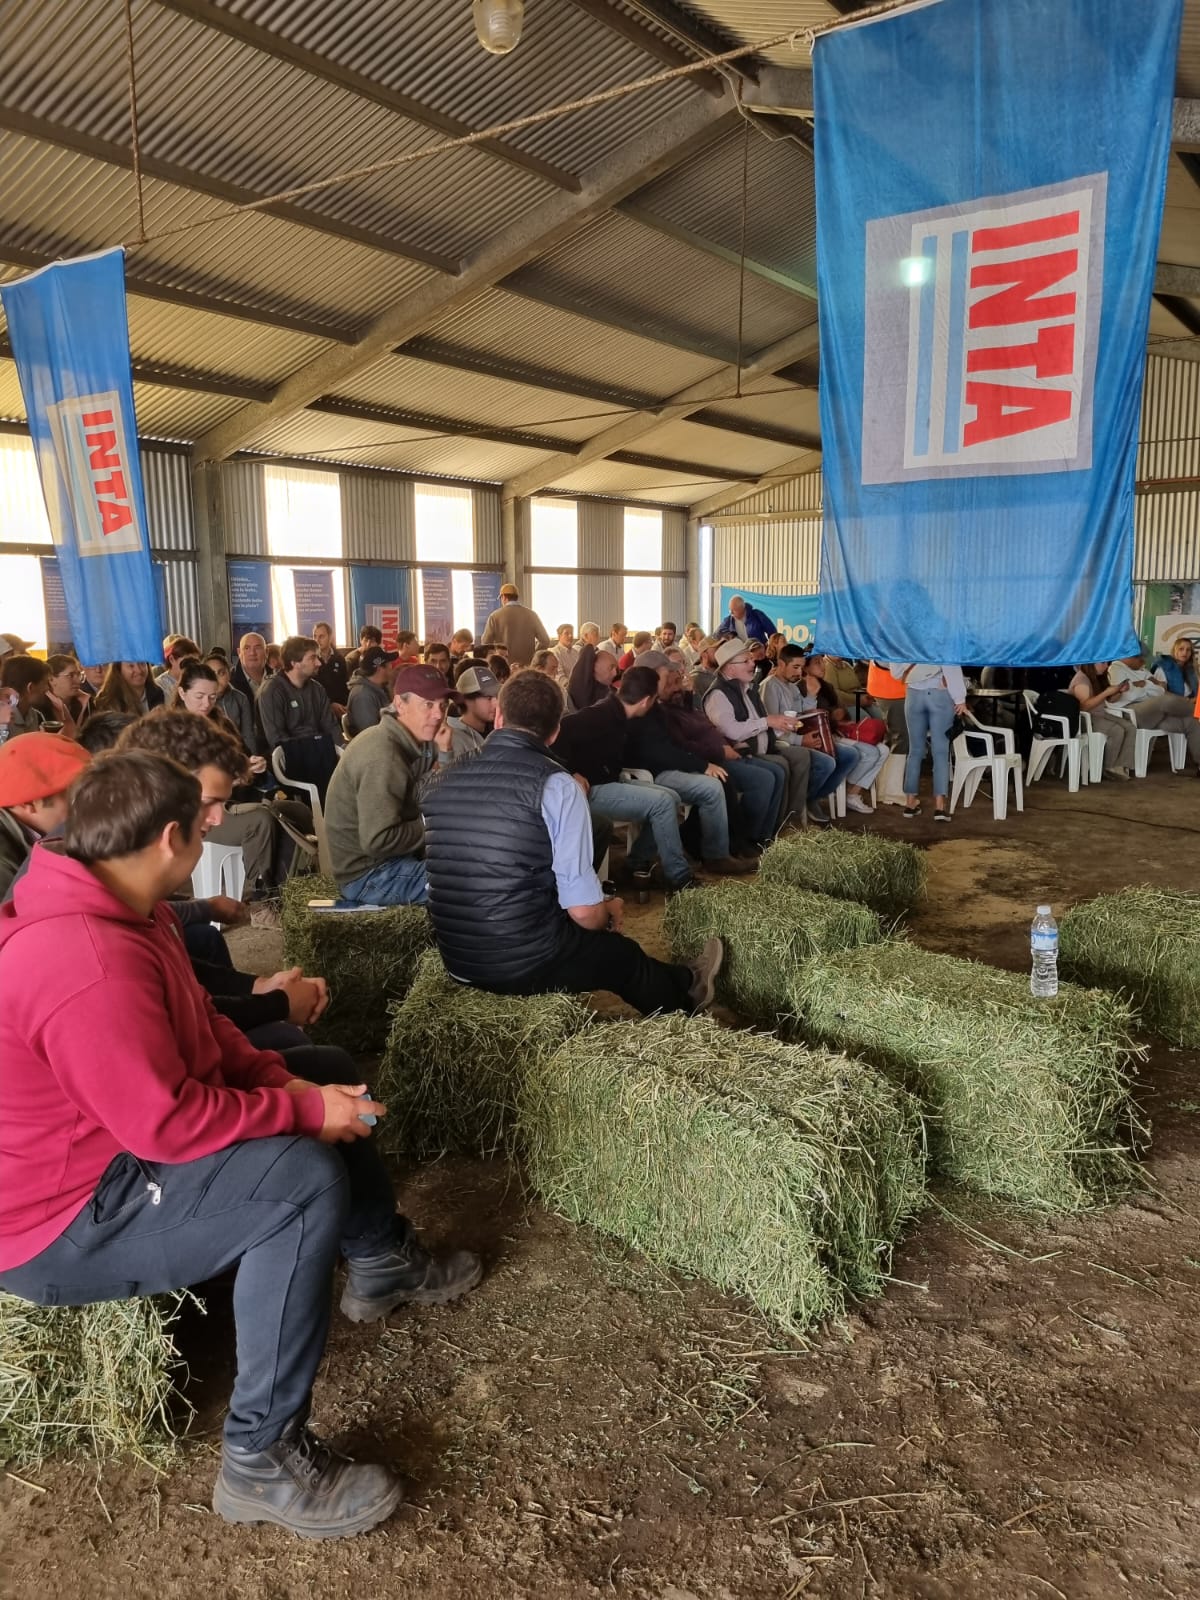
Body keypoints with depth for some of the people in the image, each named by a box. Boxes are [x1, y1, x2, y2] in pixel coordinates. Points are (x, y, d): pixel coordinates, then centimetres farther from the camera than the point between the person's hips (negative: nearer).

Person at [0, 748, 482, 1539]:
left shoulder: (113, 908, 1)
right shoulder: (91, 964, -33)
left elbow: (200, 1025, 9)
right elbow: (169, 1124, -33)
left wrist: (286, 1080, -6)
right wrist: (304, 1109, -21)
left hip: (118, 1133, 11)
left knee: (329, 1068, 11)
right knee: (307, 1179, -30)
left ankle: (383, 1262, 26)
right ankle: (264, 1460, -16)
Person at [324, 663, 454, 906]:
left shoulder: (416, 741, 5)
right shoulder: (383, 755, -24)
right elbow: (379, 841, -29)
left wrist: (443, 753, -8)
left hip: (394, 857, 10)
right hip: (369, 874, -10)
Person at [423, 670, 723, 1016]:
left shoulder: (442, 783, 0)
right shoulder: (555, 785, -16)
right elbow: (583, 910, -17)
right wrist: (610, 913, 8)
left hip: (457, 960, 6)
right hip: (529, 962, -5)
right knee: (624, 954, 27)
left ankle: (676, 986, 53)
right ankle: (683, 997, 56)